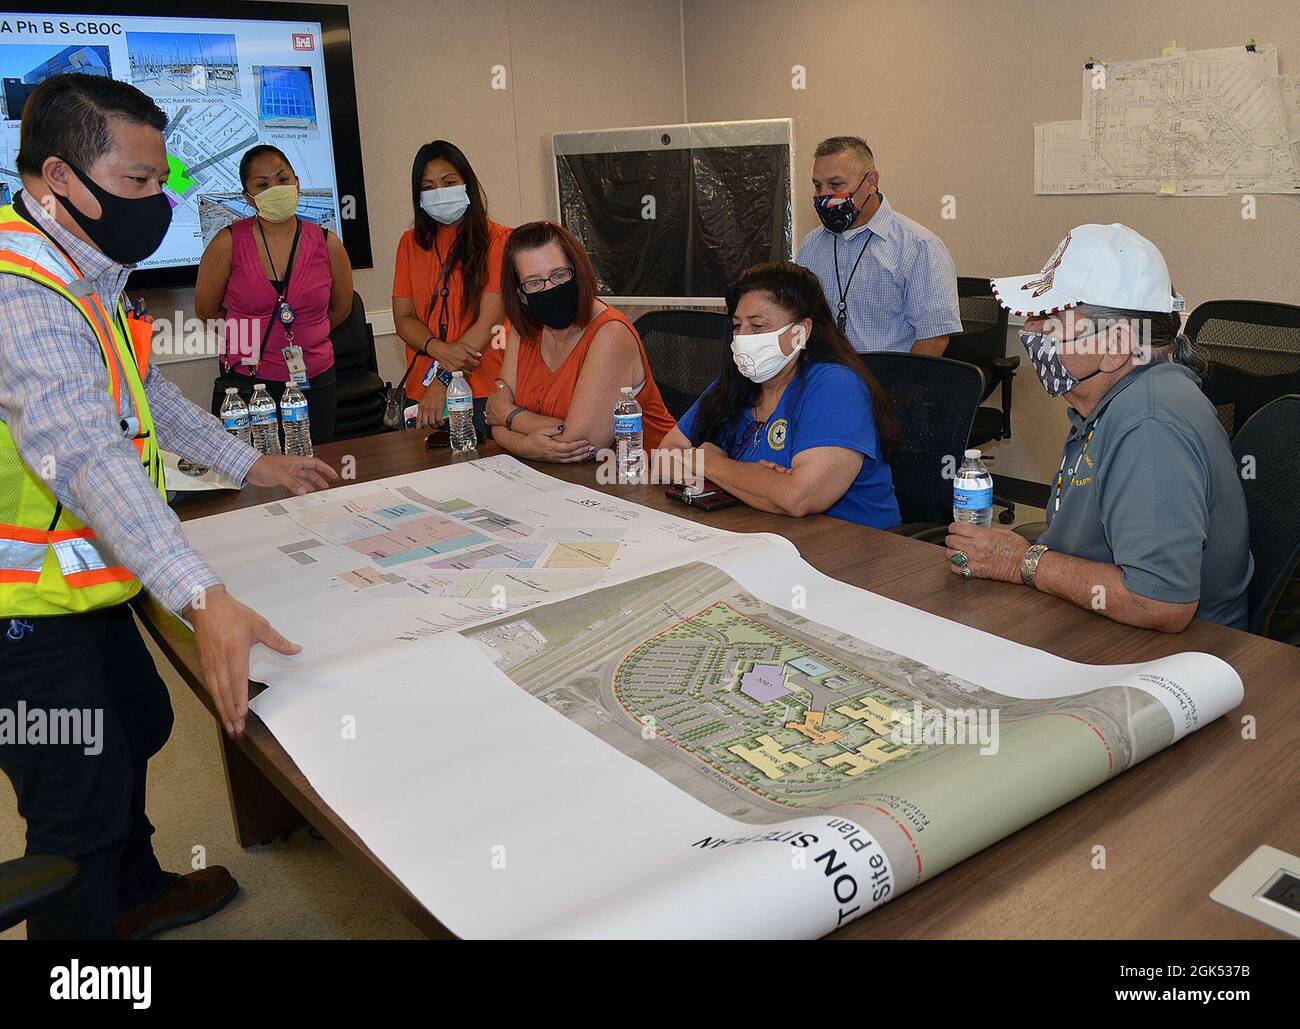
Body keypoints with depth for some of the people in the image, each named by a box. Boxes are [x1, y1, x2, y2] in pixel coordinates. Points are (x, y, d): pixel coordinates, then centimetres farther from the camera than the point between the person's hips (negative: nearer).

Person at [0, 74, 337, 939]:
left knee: (137, 728, 24)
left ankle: (135, 894, 47)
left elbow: (142, 392, 19)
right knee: (83, 800, 0)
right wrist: (203, 600, -48)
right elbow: (86, 455, -39)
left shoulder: (81, 274, 8)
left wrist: (251, 466, 20)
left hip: (82, 583, 11)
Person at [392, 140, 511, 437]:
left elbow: (489, 320, -10)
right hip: (422, 390, 4)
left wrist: (444, 378, -15)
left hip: (483, 391, -3)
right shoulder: (411, 243, 12)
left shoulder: (498, 240, -3)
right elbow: (403, 317, 6)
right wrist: (438, 349, -15)